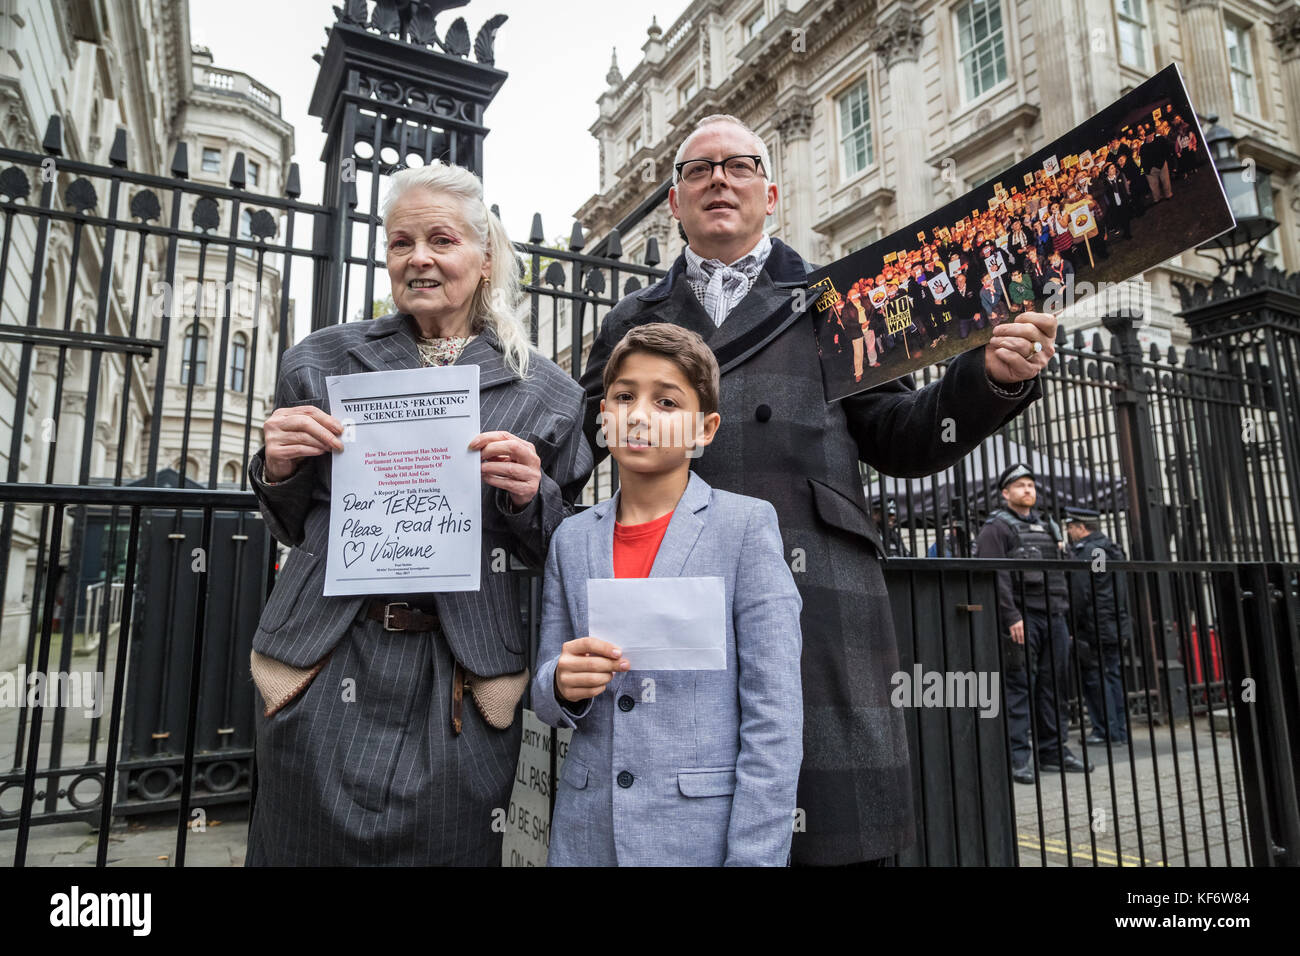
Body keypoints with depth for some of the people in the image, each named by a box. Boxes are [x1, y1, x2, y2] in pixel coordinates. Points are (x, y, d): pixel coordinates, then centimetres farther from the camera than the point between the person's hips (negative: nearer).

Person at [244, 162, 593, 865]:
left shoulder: (542, 392, 3)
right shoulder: (320, 362, 6)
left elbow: (558, 554, 7)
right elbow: (286, 527, 15)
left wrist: (530, 496, -12)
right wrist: (277, 469, -6)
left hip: (460, 679, -1)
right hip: (323, 669, 1)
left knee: (447, 847, 11)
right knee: (305, 847, 12)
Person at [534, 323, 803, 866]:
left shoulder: (747, 525, -8)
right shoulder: (571, 539, 4)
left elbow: (774, 714, -11)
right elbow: (545, 699, 7)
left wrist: (754, 857, -15)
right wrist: (564, 684, -15)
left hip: (704, 835, -3)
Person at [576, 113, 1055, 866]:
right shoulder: (634, 323, 20)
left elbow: (897, 437, 11)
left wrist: (992, 377, -4)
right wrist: (613, 420, -5)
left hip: (817, 603, 0)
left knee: (840, 834, 1)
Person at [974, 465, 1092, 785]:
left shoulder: (1047, 526, 22)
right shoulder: (996, 528, -3)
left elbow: (1060, 574, 24)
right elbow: (995, 577, -13)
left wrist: (1063, 613, 16)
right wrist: (1011, 617, -20)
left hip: (1055, 616, 7)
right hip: (1023, 617, -7)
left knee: (1055, 686, 10)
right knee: (1019, 686, -6)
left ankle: (1054, 751, 19)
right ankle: (1016, 758, -2)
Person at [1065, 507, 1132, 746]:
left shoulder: (1084, 551, -13)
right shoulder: (1112, 549, 16)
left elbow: (1080, 593, -18)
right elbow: (1120, 591, 20)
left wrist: (1075, 627, -13)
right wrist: (1121, 625, 23)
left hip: (1095, 627, -9)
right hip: (1117, 626, 9)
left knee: (1095, 678, -3)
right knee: (1112, 675, 12)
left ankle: (1106, 731, -1)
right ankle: (1120, 731, 16)